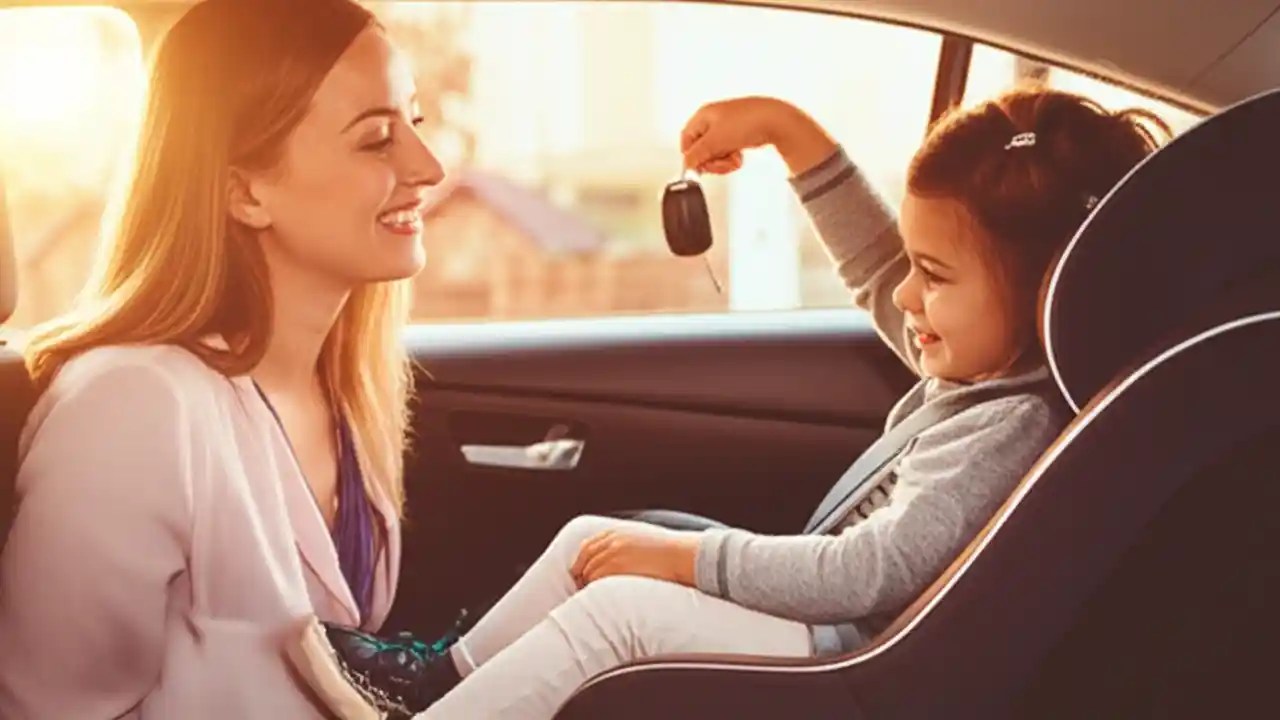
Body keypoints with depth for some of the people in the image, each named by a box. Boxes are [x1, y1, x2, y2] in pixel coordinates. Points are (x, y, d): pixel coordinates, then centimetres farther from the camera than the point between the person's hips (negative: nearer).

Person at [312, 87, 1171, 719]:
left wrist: (686, 555, -20)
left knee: (615, 606, -24)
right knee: (591, 536, 8)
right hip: (832, 615, 11)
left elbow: (863, 574, -28)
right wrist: (785, 126, 11)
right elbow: (873, 263, 17)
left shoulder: (1014, 432, -24)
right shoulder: (977, 361, 6)